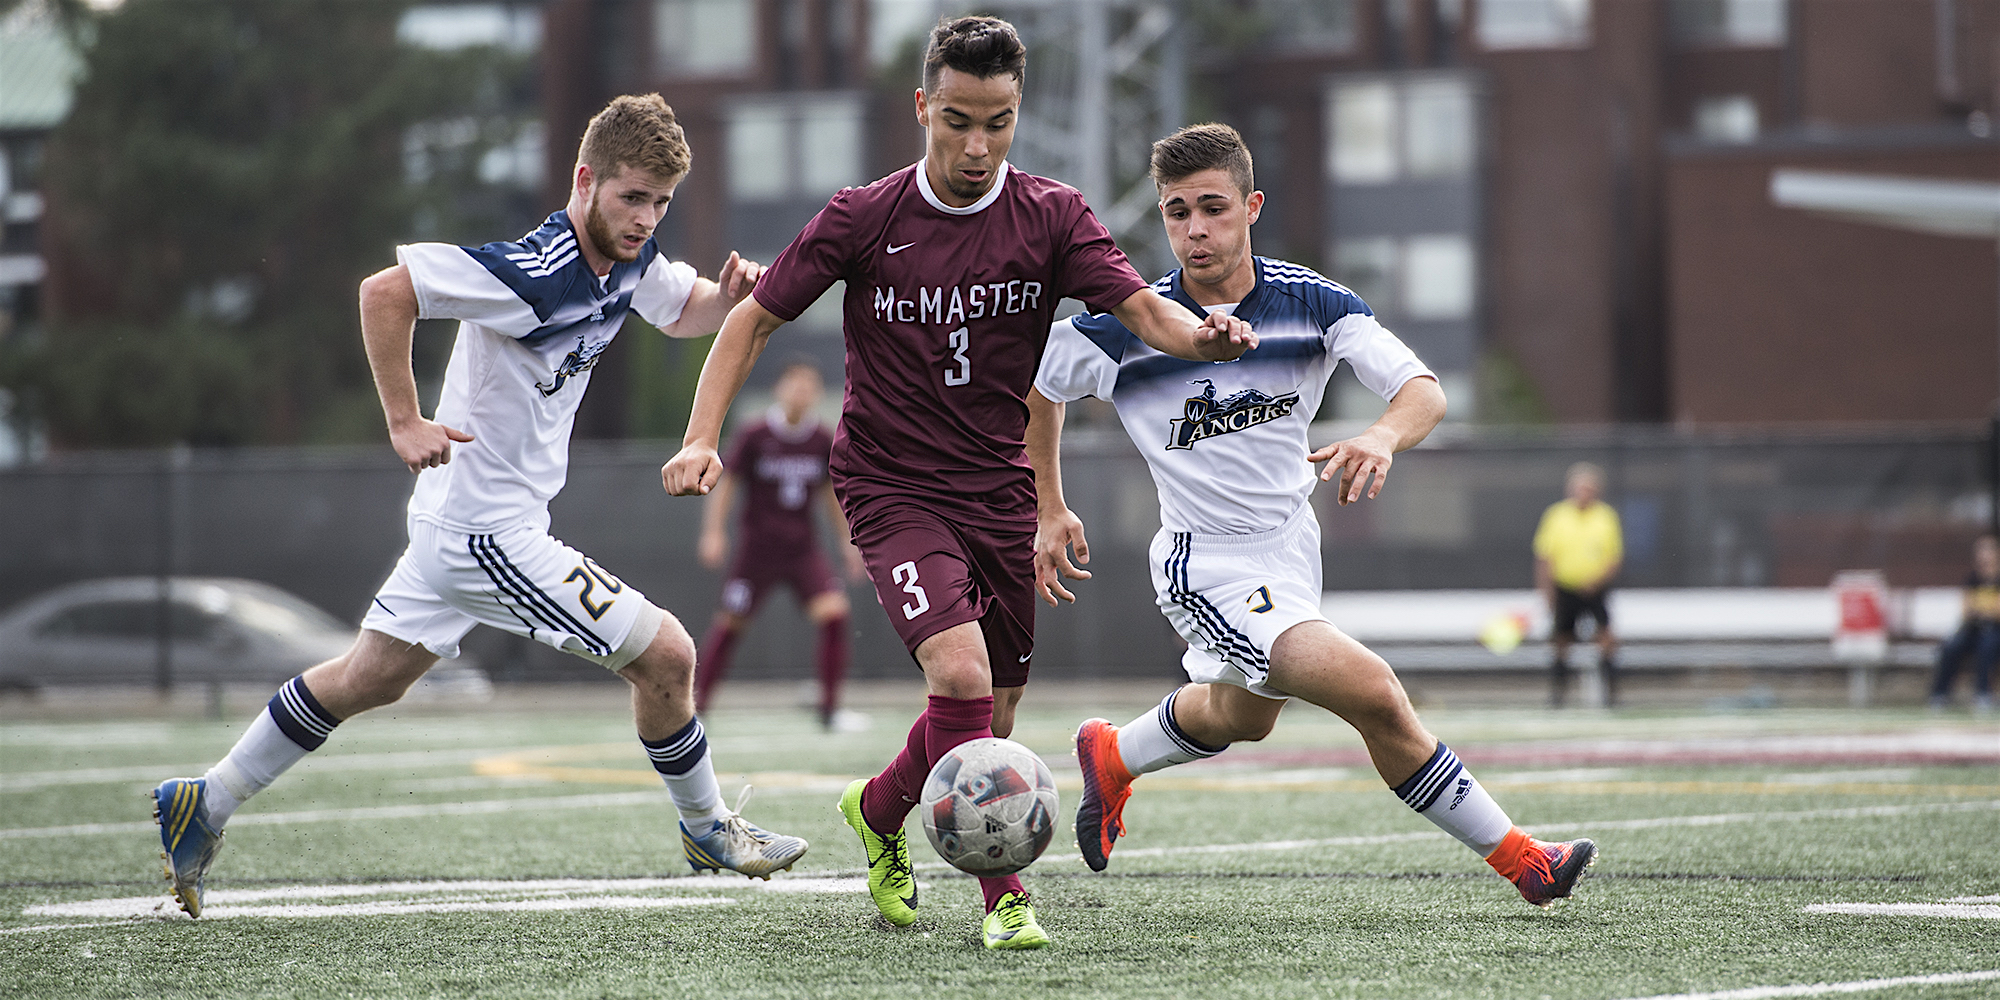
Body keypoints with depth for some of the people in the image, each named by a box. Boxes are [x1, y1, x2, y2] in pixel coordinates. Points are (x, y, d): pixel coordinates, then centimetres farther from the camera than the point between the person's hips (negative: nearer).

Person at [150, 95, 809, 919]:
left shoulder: (630, 256, 0)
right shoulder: (535, 271, -27)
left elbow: (684, 312, 19)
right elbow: (384, 292, -27)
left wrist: (728, 295, -4)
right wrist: (404, 423, -24)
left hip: (457, 520, 10)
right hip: (491, 531, -10)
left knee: (369, 678, 21)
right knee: (665, 655, -4)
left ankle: (206, 805, 29)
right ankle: (707, 828, 17)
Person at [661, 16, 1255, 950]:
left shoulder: (1051, 216, -5)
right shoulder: (862, 218, -8)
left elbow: (1142, 309, -17)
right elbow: (754, 318, 0)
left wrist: (1203, 335, -40)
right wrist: (700, 440, -13)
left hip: (1000, 491, 3)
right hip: (892, 487, -3)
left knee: (987, 722, 11)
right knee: (960, 670, -25)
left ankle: (877, 810, 42)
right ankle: (1002, 893, -15)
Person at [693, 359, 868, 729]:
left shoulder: (823, 442, 3)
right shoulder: (754, 436, -7)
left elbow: (831, 493, 16)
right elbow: (726, 483, -1)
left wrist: (848, 542, 15)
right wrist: (713, 533, -9)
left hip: (802, 549, 3)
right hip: (758, 546, -3)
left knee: (834, 612, -15)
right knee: (730, 622, 0)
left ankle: (830, 709, -8)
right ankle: (697, 704, 16)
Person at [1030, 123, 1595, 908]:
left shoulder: (1313, 303, -11)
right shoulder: (1125, 329, -17)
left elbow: (1425, 392, -18)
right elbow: (1032, 379, 2)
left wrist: (1384, 437, -41)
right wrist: (1049, 511, 4)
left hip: (1292, 541, 5)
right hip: (1208, 569, -5)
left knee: (1241, 717, 30)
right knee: (1374, 695, -20)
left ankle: (1112, 757, 58)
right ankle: (1516, 858, -9)